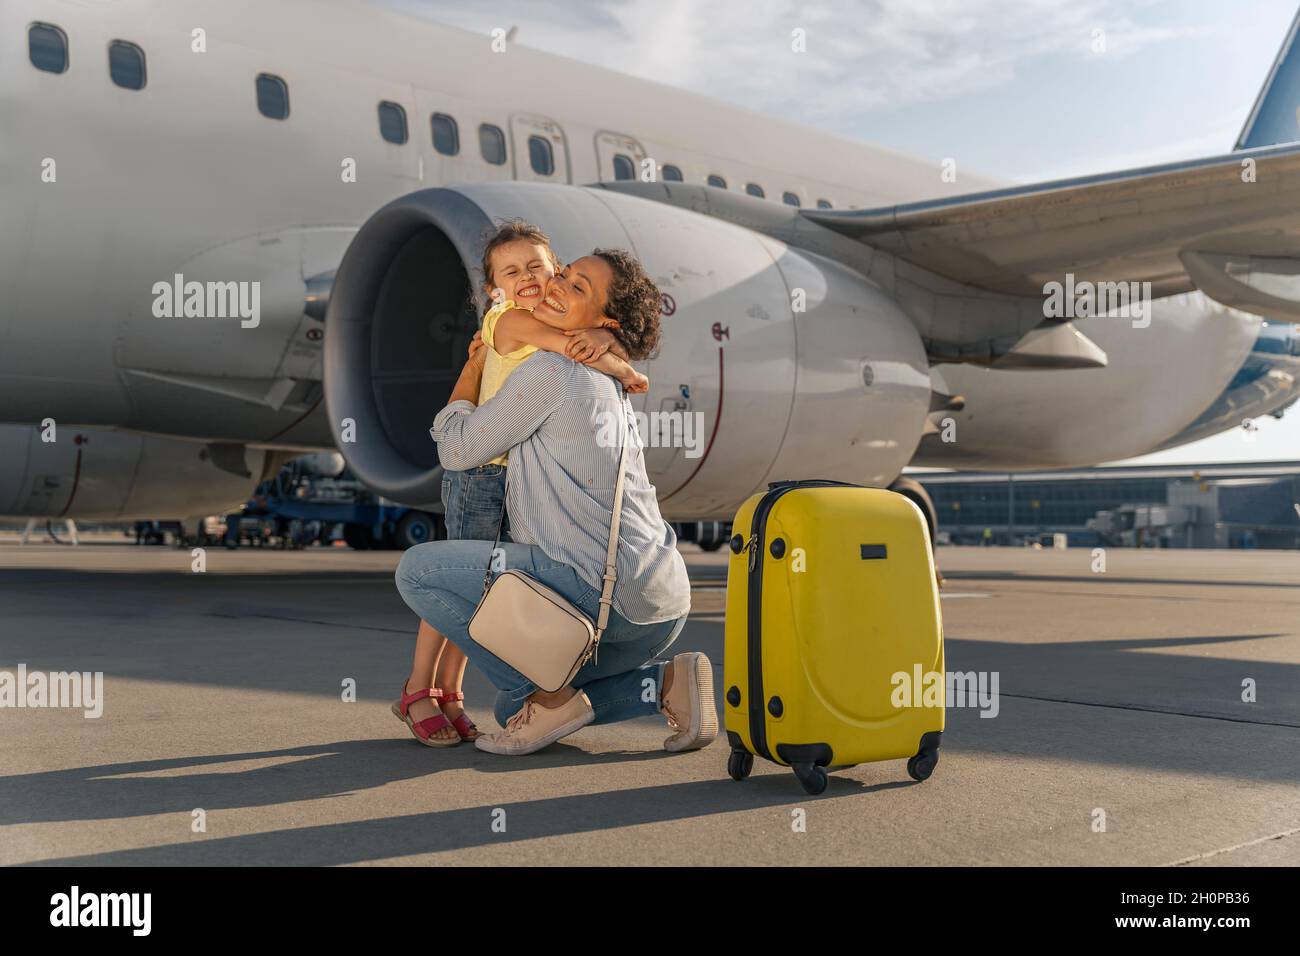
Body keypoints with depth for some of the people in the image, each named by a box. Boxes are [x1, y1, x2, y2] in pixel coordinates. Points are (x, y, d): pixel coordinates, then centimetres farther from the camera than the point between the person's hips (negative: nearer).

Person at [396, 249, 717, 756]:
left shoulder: (548, 371, -10)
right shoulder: (607, 384, 19)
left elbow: (457, 449, 0)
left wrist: (471, 371, 15)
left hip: (606, 590, -10)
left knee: (416, 569, -2)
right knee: (514, 709, 25)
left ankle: (548, 698, -4)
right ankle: (667, 682, 9)